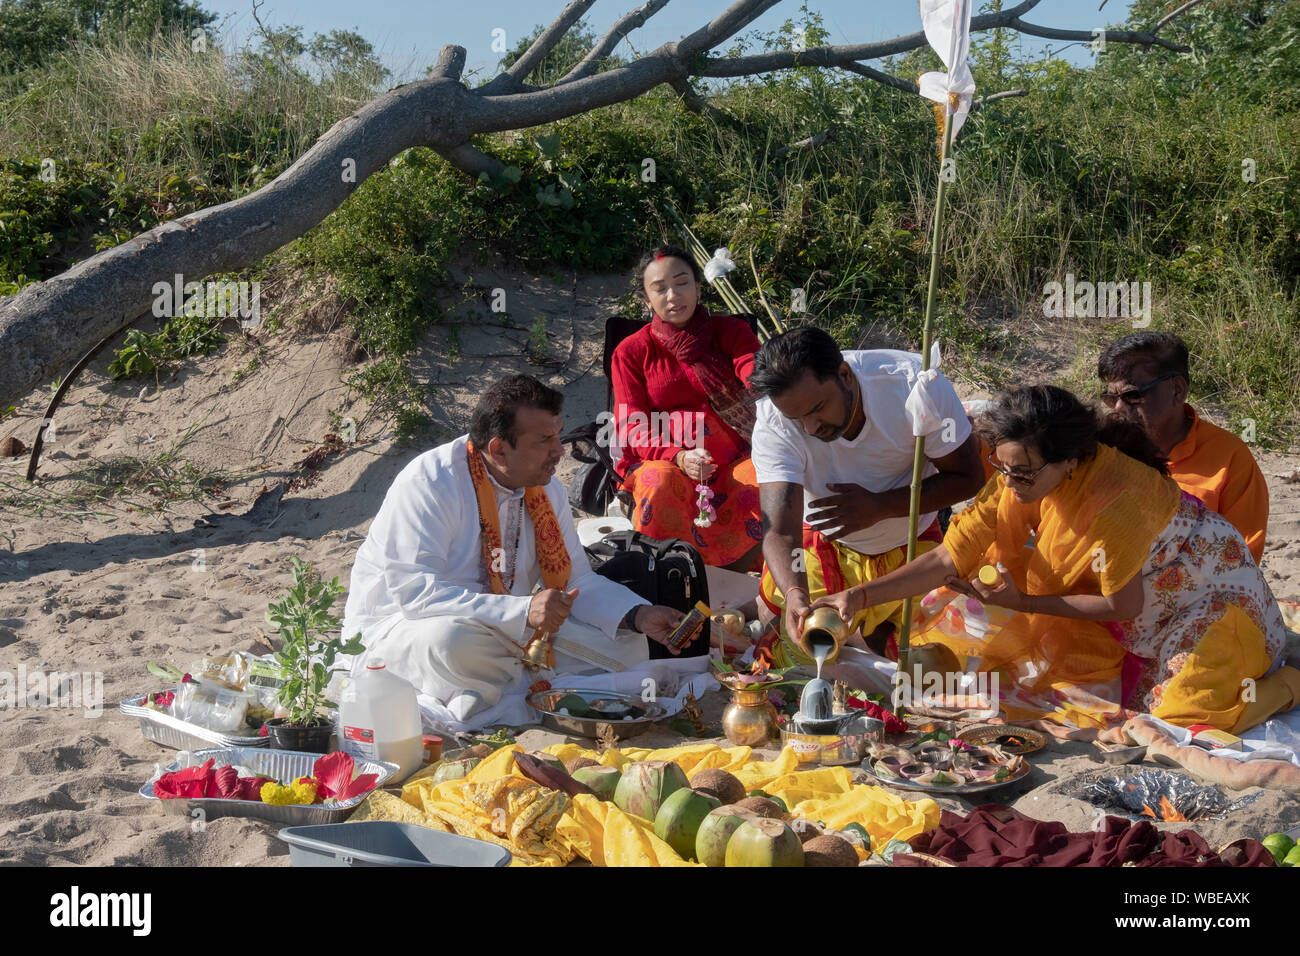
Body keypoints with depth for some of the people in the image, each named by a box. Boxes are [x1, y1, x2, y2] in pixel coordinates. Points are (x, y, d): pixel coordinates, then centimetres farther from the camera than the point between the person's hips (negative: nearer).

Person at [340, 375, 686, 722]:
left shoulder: (547, 490, 1)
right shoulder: (427, 483, -22)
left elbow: (576, 580, 7)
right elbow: (414, 591, -31)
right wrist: (523, 611, -38)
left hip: (505, 627, 7)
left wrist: (639, 617, -11)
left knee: (627, 648, -6)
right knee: (454, 639, -42)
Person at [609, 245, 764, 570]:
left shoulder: (730, 332, 9)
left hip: (734, 459, 1)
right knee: (660, 486, -37)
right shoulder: (631, 352, 7)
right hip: (662, 460, -1)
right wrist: (679, 457, -24)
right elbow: (633, 431, -2)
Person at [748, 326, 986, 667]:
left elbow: (968, 478, -19)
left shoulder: (914, 383, -30)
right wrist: (794, 594, -57)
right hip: (824, 542, 0)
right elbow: (780, 532, -36)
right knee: (799, 658, -3)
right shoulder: (773, 425, -30)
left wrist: (879, 506, -32)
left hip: (909, 541, 0)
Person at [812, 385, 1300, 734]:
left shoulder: (1115, 501, -37)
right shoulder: (1017, 482, -18)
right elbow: (947, 561, -17)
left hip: (1214, 596, -6)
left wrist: (1023, 602, -23)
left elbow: (1124, 607, -24)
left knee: (1189, 713, -19)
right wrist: (859, 595, -27)